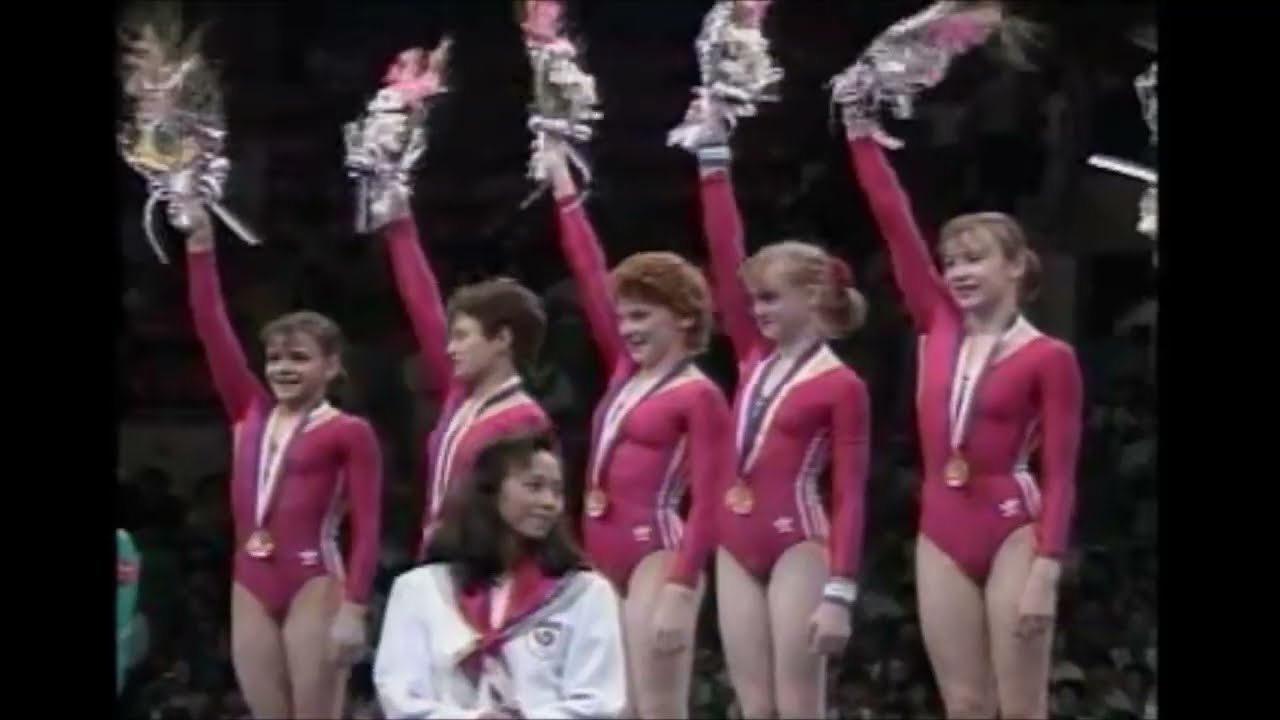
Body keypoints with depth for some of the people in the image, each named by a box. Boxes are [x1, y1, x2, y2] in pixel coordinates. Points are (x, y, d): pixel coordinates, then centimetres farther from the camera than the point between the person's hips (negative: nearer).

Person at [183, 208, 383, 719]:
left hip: (314, 586, -5)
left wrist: (353, 609, -15)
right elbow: (212, 332, 9)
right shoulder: (250, 415, 13)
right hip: (251, 589, 5)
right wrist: (200, 248, 3)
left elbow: (366, 527, -6)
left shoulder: (349, 433, -1)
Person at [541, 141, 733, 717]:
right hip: (604, 559, 8)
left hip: (657, 556, -8)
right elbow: (591, 281, 16)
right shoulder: (626, 372, 15)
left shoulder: (699, 396, -6)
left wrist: (679, 592, -19)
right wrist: (564, 190, 16)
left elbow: (706, 504, -11)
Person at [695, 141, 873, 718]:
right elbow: (724, 258, 9)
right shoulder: (756, 358, 11)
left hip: (798, 545, -6)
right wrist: (713, 162, 6)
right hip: (738, 547, 6)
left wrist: (840, 593, -16)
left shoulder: (841, 386, -6)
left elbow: (849, 497, -9)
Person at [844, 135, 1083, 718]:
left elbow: (1060, 473, -7)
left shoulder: (1048, 357, -4)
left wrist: (1046, 570, -15)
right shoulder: (938, 327, 8)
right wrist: (861, 130, 1)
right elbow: (894, 220, 5)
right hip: (942, 537, 5)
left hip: (1012, 534, -5)